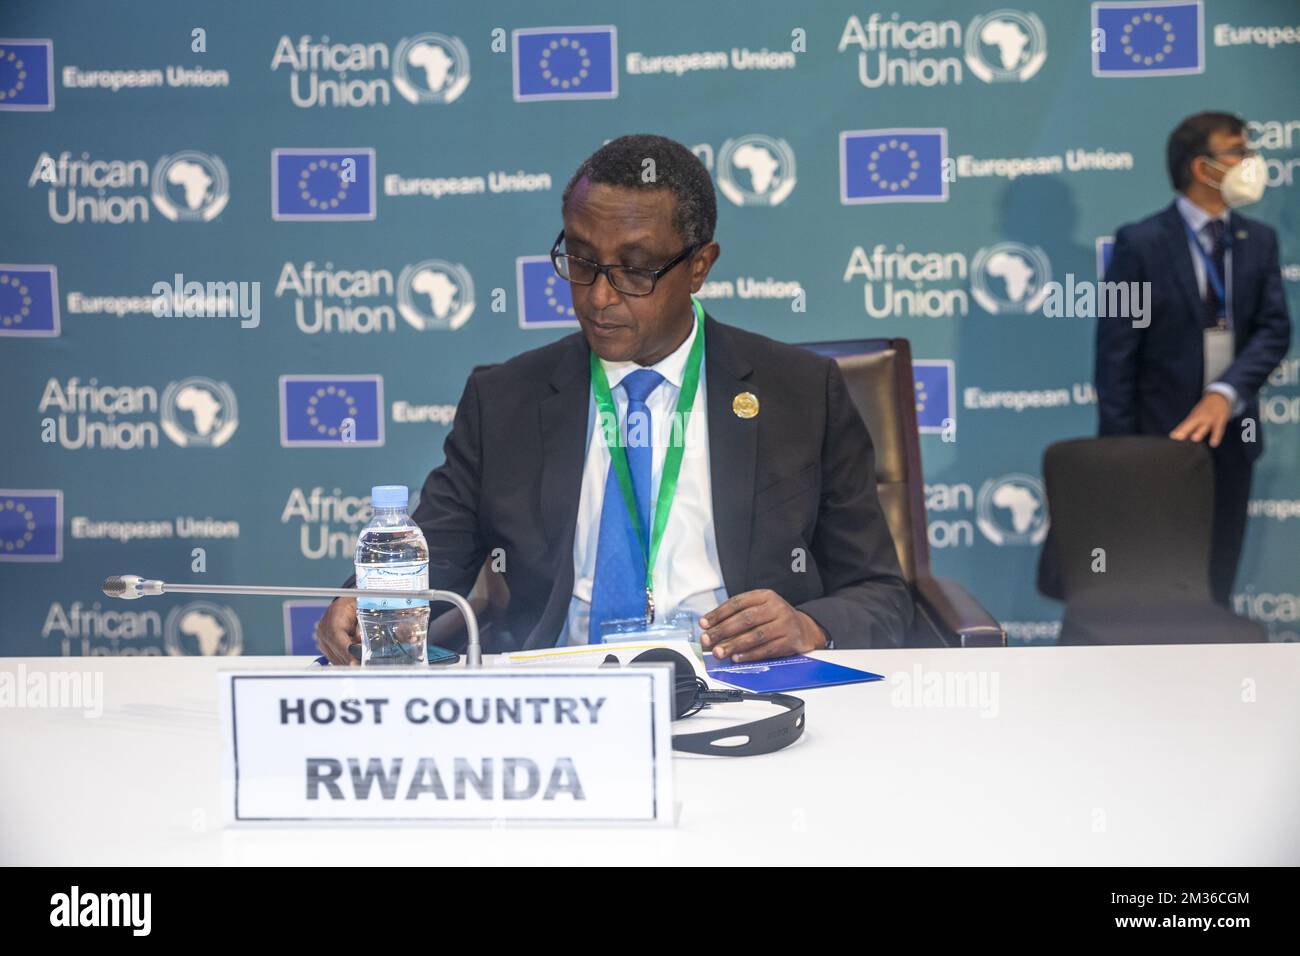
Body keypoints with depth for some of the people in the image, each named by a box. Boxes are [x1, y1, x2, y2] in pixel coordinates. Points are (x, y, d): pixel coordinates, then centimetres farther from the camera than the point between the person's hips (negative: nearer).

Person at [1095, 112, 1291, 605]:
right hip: (1161, 433, -4)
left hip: (1230, 431, 5)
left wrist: (1226, 393, -20)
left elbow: (1274, 328, -2)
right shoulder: (1140, 243, -8)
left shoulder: (1259, 240, 7)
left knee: (1216, 583, 10)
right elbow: (1116, 354, -9)